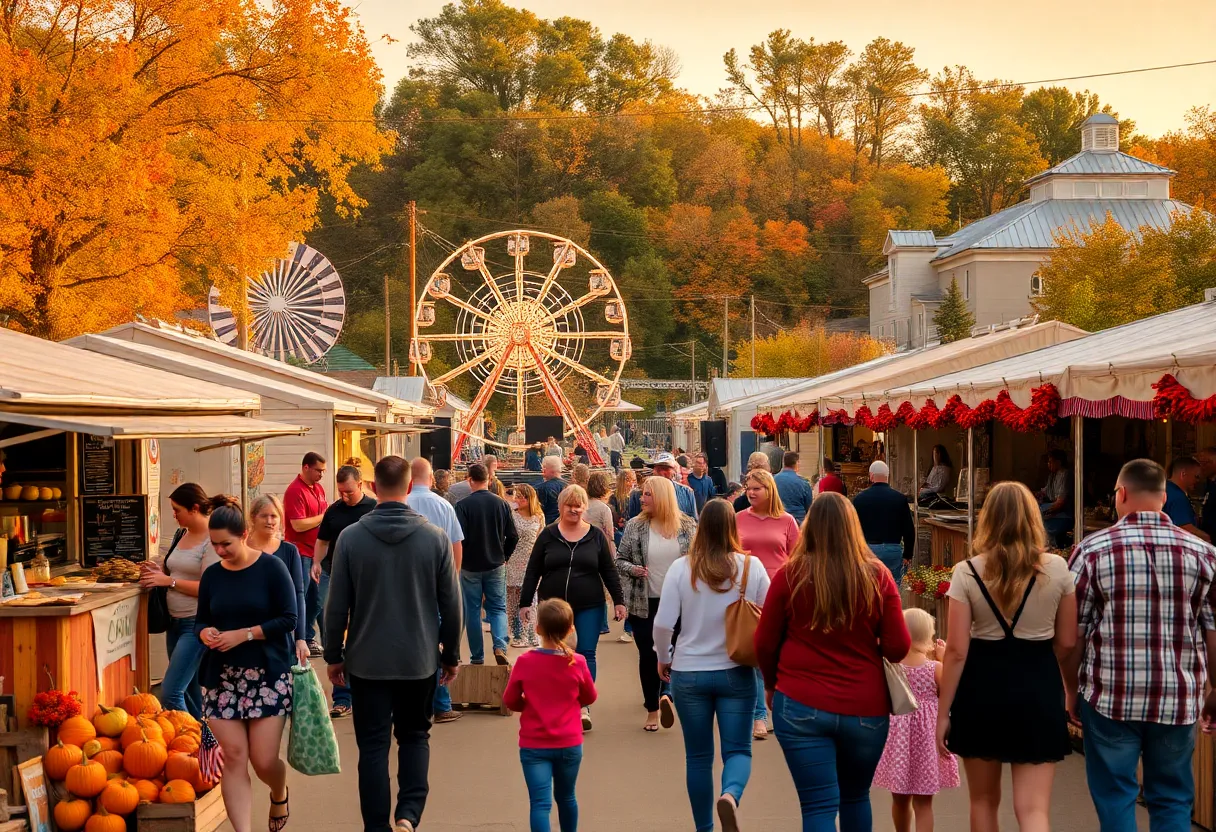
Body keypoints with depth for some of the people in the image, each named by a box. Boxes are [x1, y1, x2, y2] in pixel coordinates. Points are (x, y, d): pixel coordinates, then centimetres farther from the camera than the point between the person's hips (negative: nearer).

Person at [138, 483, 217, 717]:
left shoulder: (211, 540, -14)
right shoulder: (181, 535, 11)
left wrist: (168, 581, -17)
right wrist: (160, 571, 3)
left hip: (196, 623, -9)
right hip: (175, 620, 9)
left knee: (170, 693, -14)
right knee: (188, 692, 15)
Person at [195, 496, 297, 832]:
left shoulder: (271, 567, -5)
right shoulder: (212, 575, 7)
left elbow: (288, 619, -8)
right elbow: (201, 620, 15)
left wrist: (243, 634, -15)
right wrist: (205, 633, -8)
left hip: (268, 676, -3)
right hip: (222, 677, 3)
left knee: (264, 760, -2)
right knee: (233, 756, -6)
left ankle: (279, 795, 33)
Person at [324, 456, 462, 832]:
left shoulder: (351, 537, -8)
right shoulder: (435, 537, -7)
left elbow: (337, 606, -3)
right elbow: (451, 605, -1)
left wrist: (334, 656, 10)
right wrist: (451, 655, 12)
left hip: (367, 661, 0)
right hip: (420, 661, 1)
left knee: (373, 746, 8)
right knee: (415, 737, 16)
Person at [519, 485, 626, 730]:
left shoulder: (596, 535, 3)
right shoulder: (548, 535, 3)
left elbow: (609, 571, 7)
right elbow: (533, 571, 5)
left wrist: (618, 601, 2)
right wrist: (525, 602, 1)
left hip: (589, 606, 0)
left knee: (586, 654, -4)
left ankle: (583, 706, -2)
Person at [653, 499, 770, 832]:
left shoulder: (681, 567, -9)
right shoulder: (751, 566, -7)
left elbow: (663, 623, -9)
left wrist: (663, 659, 9)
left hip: (689, 673, 1)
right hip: (736, 673, 0)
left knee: (698, 756, 13)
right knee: (738, 749, 5)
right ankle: (730, 795, -25)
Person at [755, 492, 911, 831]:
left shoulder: (790, 575, -8)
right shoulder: (877, 576, -6)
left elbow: (765, 643, 0)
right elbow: (899, 648, -4)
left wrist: (772, 685, 19)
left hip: (801, 706, -2)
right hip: (866, 708, 2)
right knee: (856, 797, 22)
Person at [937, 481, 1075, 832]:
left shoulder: (967, 572, -8)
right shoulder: (1057, 569, -3)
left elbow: (957, 651, -9)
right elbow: (1066, 642, 5)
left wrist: (943, 713, -1)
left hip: (982, 686, 0)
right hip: (1039, 686, 0)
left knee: (984, 800, 18)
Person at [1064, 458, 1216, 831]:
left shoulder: (1093, 549, -4)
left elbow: (1074, 631, -2)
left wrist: (1072, 689, 11)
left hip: (1111, 697, -2)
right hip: (1178, 700, 2)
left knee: (1115, 798, 8)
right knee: (1173, 801, 13)